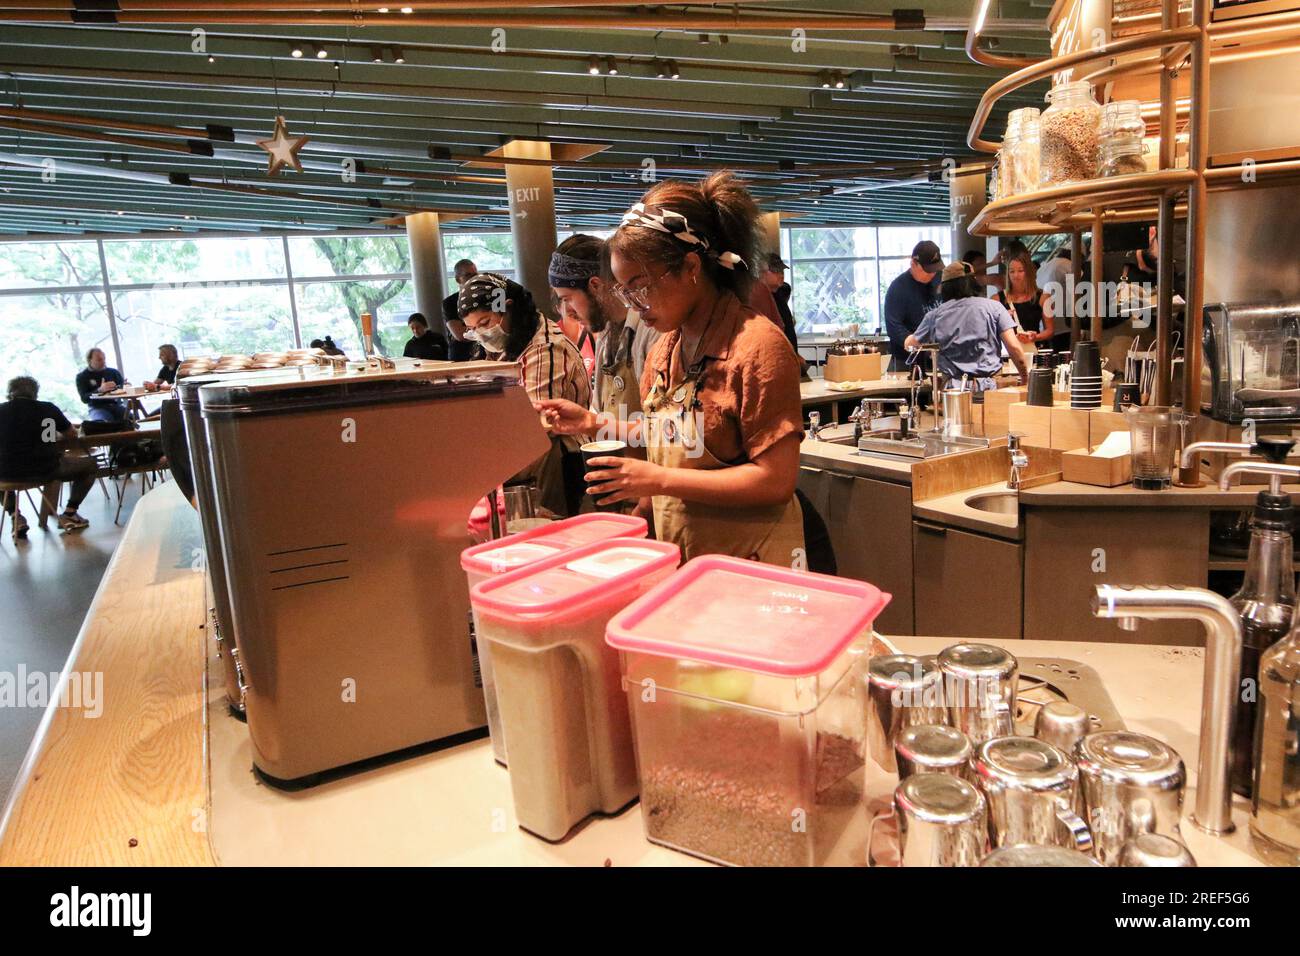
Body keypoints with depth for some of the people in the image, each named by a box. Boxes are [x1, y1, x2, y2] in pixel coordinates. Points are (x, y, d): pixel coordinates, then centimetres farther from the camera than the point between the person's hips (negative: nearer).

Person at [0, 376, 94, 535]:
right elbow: (72, 435, 15)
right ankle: (69, 515, 15)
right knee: (89, 464, 19)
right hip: (45, 471, -2)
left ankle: (15, 517, 20)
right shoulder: (48, 408, 3)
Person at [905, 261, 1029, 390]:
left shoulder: (935, 315, 8)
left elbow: (910, 344, 23)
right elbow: (1014, 347, 0)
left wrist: (911, 337, 46)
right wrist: (1025, 376, 14)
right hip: (987, 387, -1)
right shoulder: (992, 306, 6)